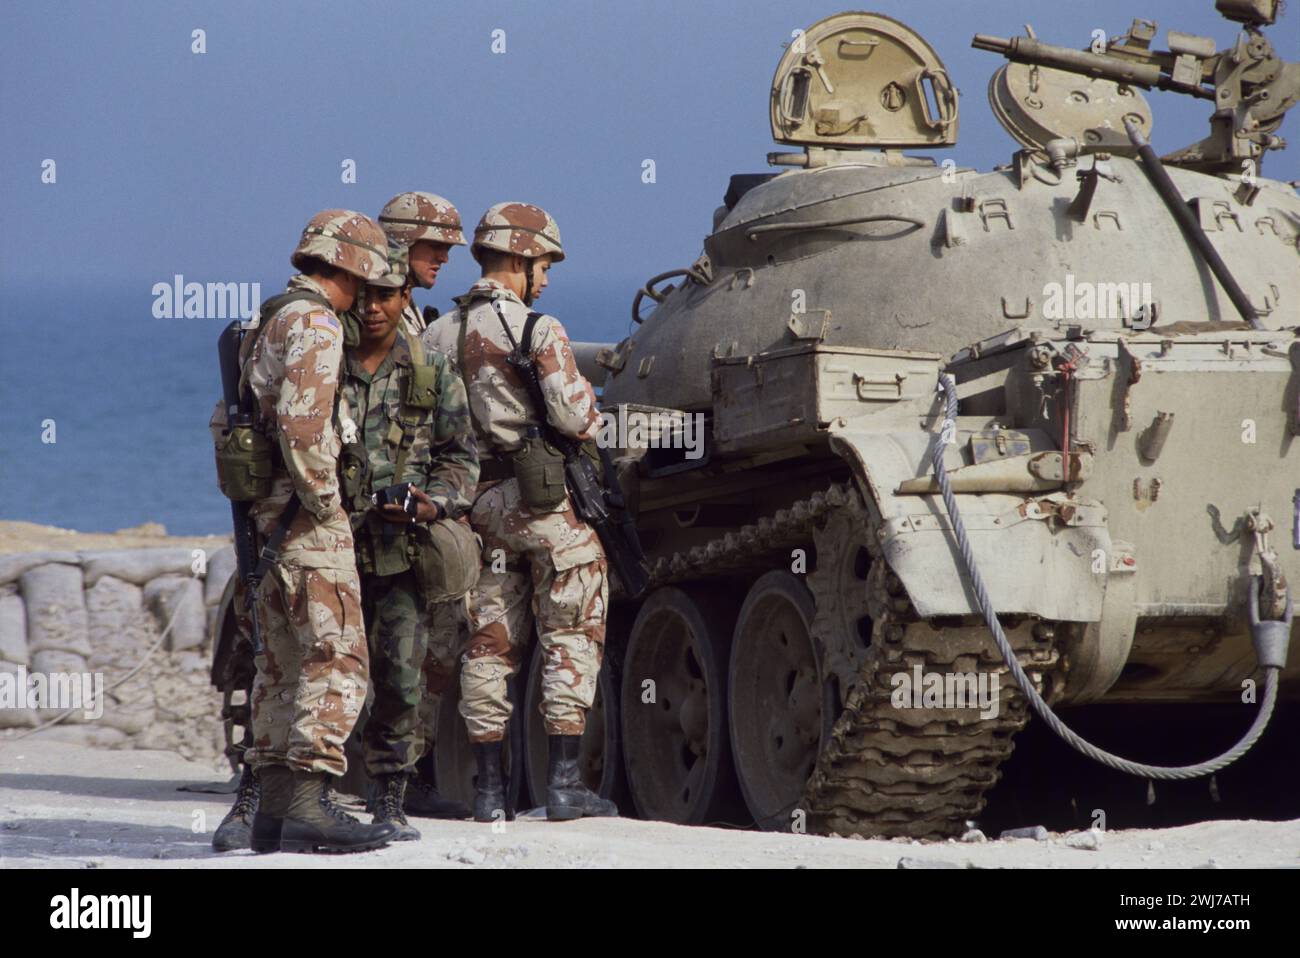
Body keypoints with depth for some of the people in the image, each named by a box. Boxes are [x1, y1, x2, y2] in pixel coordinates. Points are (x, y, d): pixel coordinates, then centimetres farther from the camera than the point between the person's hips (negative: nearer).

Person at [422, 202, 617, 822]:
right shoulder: (539, 331, -12)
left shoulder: (439, 334, 7)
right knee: (571, 640, 2)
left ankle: (488, 788, 10)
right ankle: (563, 782, -2)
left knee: (488, 646, 10)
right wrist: (593, 421, 5)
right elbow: (575, 417, -17)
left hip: (477, 503, 6)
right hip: (545, 504, -6)